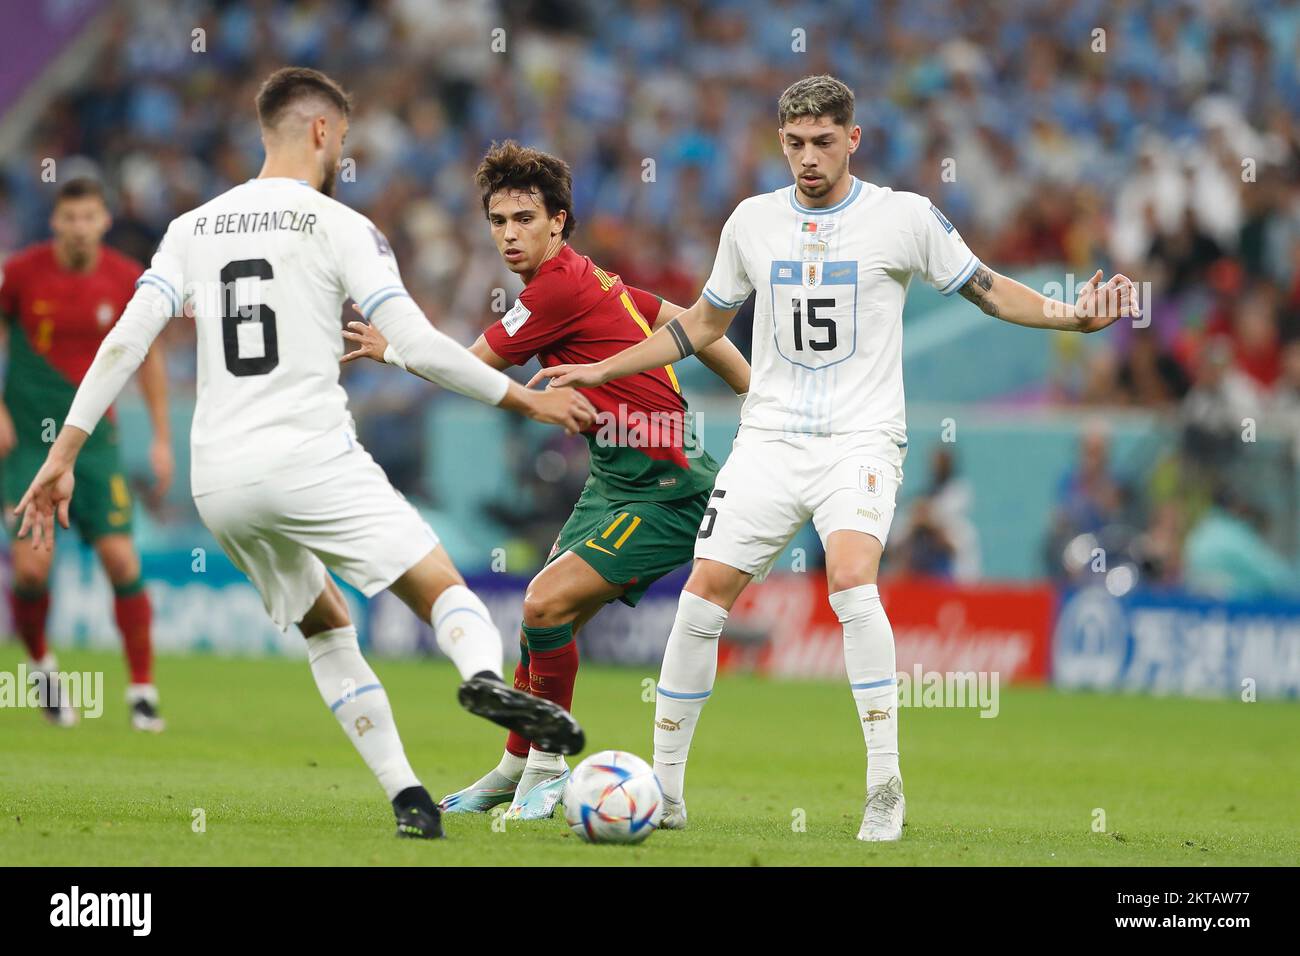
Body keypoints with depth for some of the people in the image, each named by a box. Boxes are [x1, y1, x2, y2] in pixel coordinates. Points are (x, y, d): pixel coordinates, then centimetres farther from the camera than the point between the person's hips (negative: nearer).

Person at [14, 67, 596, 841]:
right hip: (312, 459, -5)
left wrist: (65, 454, 5)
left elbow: (126, 341, 4)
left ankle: (407, 797, 9)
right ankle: (486, 678, -40)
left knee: (326, 627, 21)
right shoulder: (341, 227, 0)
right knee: (444, 590, -3)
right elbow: (420, 347, -8)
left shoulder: (193, 229, 14)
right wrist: (528, 400, 1)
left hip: (220, 485, 5)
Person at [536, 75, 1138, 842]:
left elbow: (989, 290, 5)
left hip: (861, 439, -4)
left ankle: (886, 786, -22)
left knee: (853, 581, -28)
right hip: (770, 439, 4)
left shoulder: (905, 216, -1)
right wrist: (601, 370, 16)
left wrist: (1071, 315, -12)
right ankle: (663, 789, 7)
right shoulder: (754, 221, 9)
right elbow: (704, 323, 21)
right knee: (704, 593, -5)